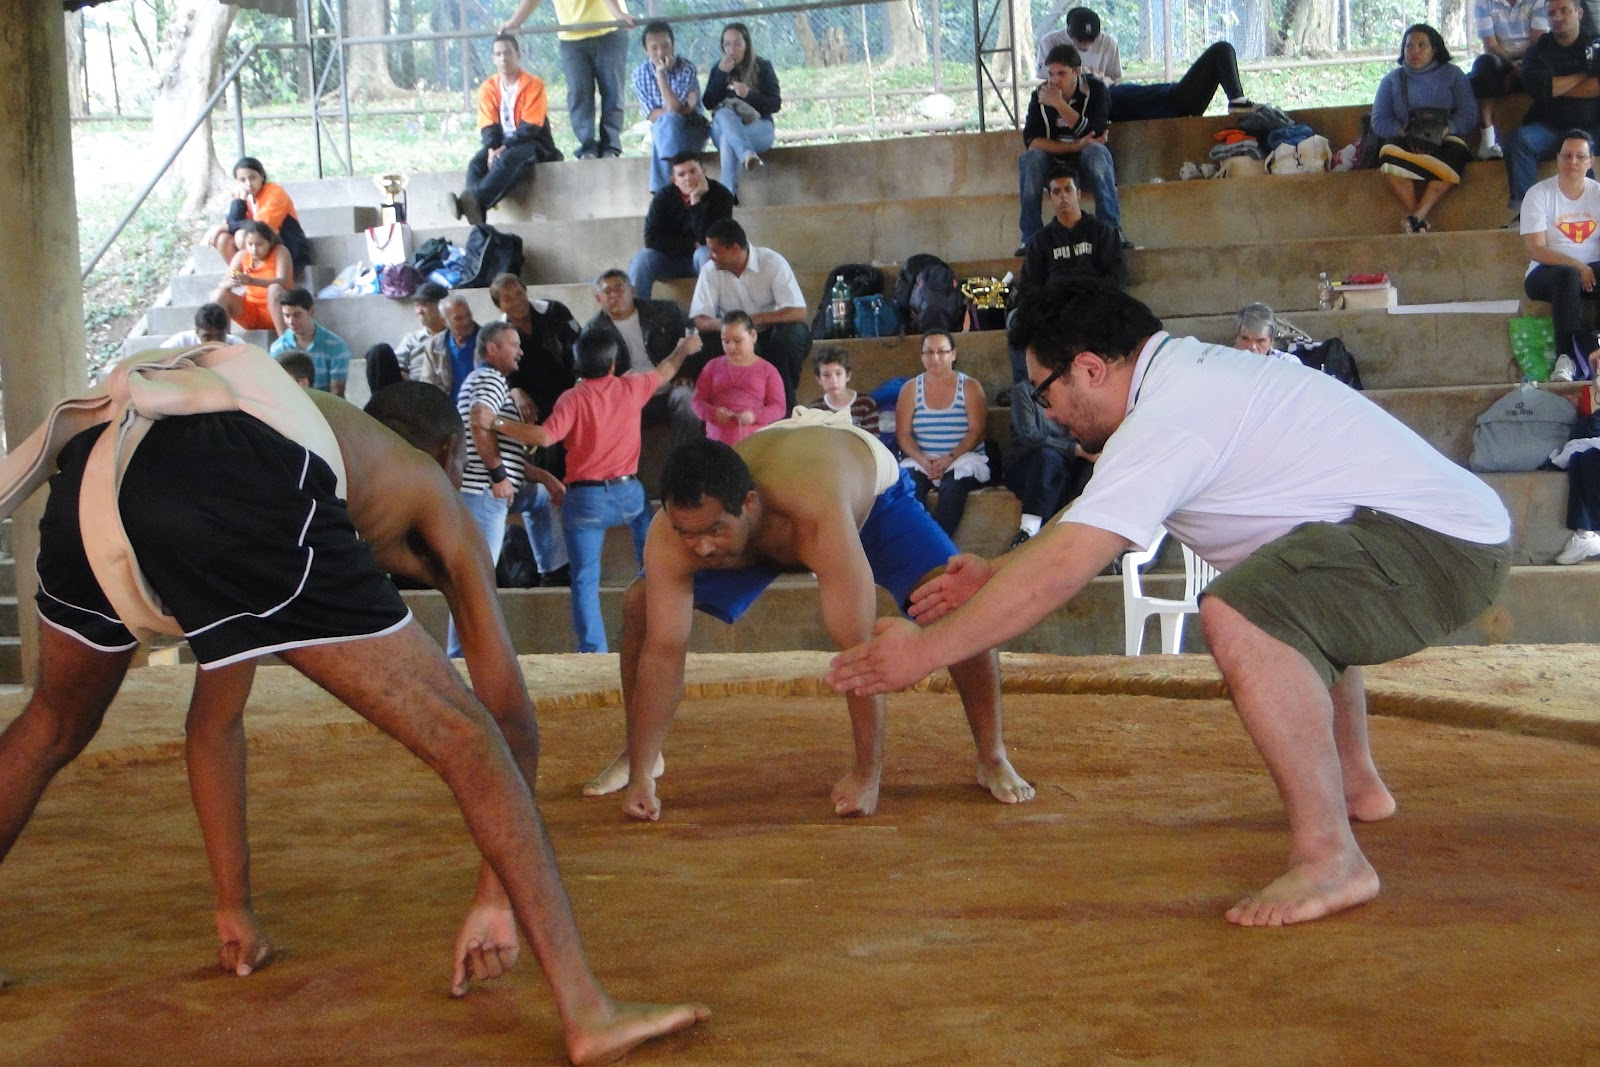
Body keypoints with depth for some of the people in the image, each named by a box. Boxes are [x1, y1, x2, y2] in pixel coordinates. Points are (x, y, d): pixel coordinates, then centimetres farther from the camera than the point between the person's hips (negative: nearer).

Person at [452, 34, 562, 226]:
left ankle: (475, 200, -60)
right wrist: (492, 149, -21)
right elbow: (488, 126, 1)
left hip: (533, 144, -5)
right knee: (475, 165, -26)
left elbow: (530, 127, -13)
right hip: (501, 145, 5)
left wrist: (504, 148, -24)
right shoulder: (488, 88, 7)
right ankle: (476, 216, -47)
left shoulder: (533, 84, -6)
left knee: (508, 159, -37)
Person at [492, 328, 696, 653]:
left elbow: (545, 437, -23)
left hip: (586, 498, -3)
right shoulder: (632, 387, 2)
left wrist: (497, 423, -15)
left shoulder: (573, 398, -11)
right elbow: (664, 372, 23)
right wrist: (683, 350, 44)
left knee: (585, 580, 1)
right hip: (629, 492, 3)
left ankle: (593, 651, -5)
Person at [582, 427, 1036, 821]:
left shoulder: (820, 518, -50)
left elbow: (858, 647, -47)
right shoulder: (670, 533, -38)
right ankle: (636, 757, 12)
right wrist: (640, 777, -36)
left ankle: (992, 759, -4)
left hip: (871, 493, -3)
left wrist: (867, 775, -44)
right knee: (639, 608, -10)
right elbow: (663, 651, -34)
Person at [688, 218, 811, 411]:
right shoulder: (710, 270, -10)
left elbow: (799, 313, -26)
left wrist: (752, 319, -36)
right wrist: (726, 325, -38)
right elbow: (700, 321, -15)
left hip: (775, 334, -2)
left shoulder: (772, 263, -18)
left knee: (792, 331, -34)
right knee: (708, 340, -27)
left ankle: (785, 406, -19)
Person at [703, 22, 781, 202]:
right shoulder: (717, 68, 11)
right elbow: (708, 104, 0)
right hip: (724, 128, 2)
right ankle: (747, 154, -57)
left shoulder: (762, 66, 4)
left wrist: (749, 94, -20)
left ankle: (729, 194, -48)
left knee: (728, 139, -36)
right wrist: (721, 74, -10)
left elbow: (776, 104, -3)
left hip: (759, 128, -2)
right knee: (723, 114, -35)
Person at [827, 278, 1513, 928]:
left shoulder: (1170, 415, -17)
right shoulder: (1191, 372, 13)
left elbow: (1057, 573, -19)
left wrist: (923, 651, -12)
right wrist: (992, 574, 29)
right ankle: (1354, 785, 43)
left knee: (1238, 619, -30)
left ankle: (1329, 859, -25)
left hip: (1442, 545, -11)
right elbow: (1087, 526, 25)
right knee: (1290, 608, 35)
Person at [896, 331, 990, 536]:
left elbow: (976, 431, -2)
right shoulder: (910, 389, 12)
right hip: (920, 461, 2)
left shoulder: (970, 387, 8)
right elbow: (903, 434, 4)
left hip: (963, 460, -1)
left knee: (953, 487, -35)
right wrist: (922, 460, -15)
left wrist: (950, 458, -17)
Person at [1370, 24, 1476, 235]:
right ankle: (1421, 223, -37)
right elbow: (1379, 122, 5)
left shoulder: (1452, 74, 12)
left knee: (1456, 154, -37)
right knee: (1389, 157, -36)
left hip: (1444, 140, 0)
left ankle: (1416, 218, -41)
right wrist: (1406, 133, -14)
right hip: (1405, 142, 0)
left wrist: (1443, 131, -19)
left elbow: (1466, 115, 0)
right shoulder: (1392, 79, 15)